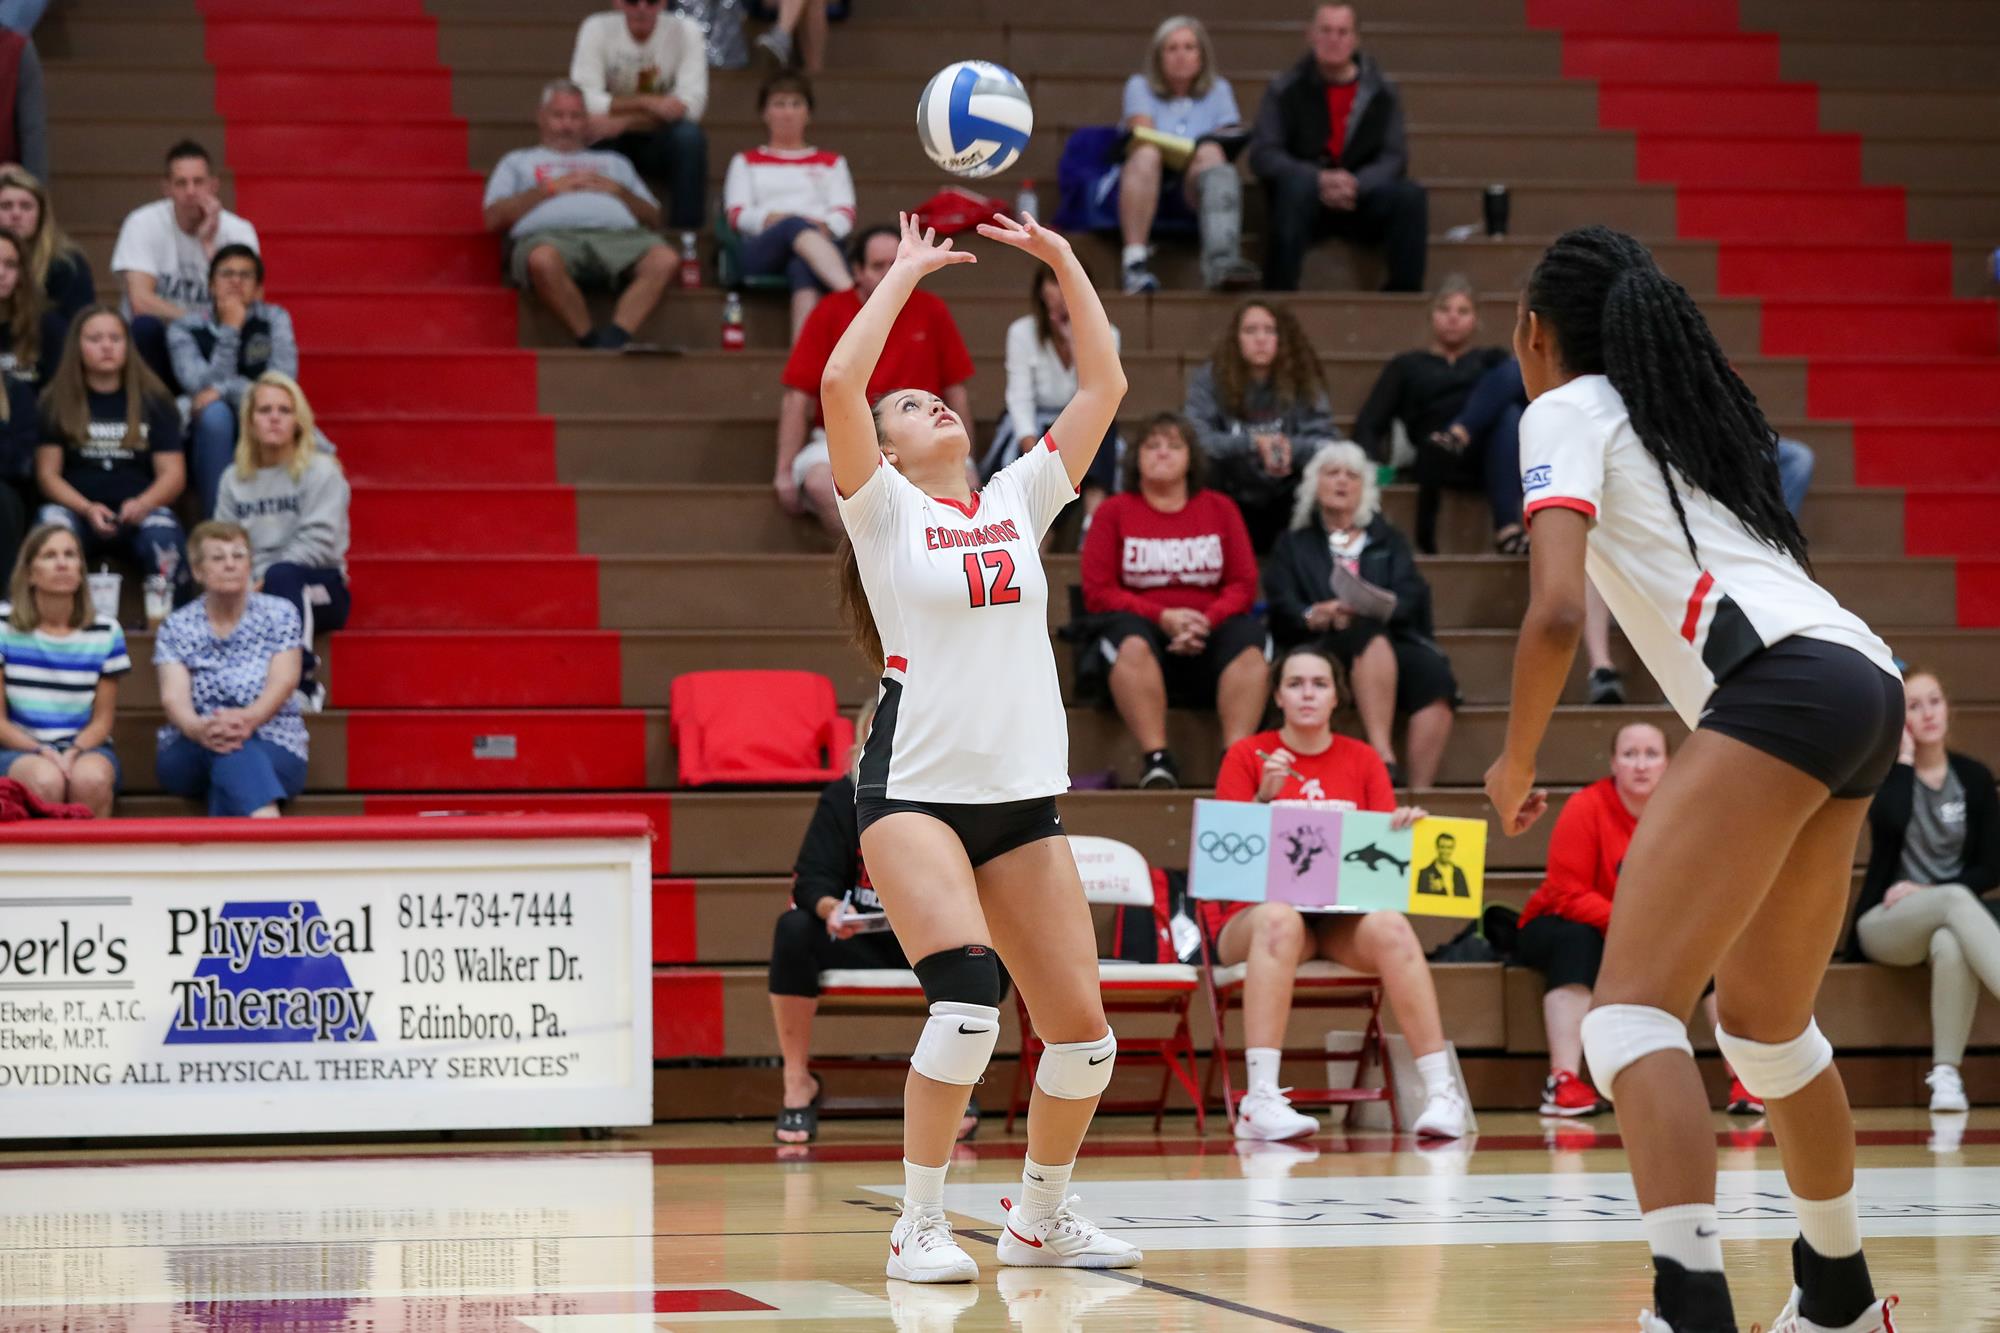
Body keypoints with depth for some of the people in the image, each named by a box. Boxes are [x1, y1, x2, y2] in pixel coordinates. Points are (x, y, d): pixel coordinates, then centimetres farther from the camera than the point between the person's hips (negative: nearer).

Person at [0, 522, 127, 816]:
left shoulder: (105, 631, 3)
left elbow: (102, 719, 5)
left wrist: (72, 754, -15)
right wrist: (43, 753, -18)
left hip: (84, 748, 1)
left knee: (91, 779, -35)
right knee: (46, 781, -36)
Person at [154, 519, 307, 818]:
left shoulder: (279, 613, 9)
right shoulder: (176, 627, 10)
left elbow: (284, 681, -6)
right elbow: (173, 696, -6)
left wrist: (249, 719, -30)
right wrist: (197, 728, -33)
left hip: (276, 751, 0)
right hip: (189, 755, 0)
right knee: (230, 751, -37)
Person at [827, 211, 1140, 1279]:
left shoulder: (1016, 504, 15)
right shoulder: (883, 511, 4)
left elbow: (1103, 386, 14)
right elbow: (840, 382, -11)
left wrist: (1061, 259, 12)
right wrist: (907, 270, -3)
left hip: (1024, 796, 5)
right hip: (917, 791, -5)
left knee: (1082, 1030, 0)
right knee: (969, 999, -24)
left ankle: (1040, 1215, 22)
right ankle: (919, 1226, -11)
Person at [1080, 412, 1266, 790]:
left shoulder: (1219, 508, 13)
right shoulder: (1114, 511, 7)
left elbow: (1244, 584, 5)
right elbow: (1097, 592, -1)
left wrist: (1207, 620, -16)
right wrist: (1162, 617, -15)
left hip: (1207, 636, 2)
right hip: (1144, 625, -1)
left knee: (1248, 636, -29)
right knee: (1131, 640, -35)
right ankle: (1157, 759, -43)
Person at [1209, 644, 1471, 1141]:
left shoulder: (1362, 761, 13)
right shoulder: (1246, 756, 7)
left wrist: (1405, 826, -15)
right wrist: (1266, 798, -16)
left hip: (1344, 917, 2)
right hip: (1256, 910, -2)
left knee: (1391, 926, -33)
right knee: (1280, 918, -39)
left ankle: (1443, 1093, -33)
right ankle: (1260, 1100, -47)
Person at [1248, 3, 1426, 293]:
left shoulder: (1383, 92, 5)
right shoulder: (1285, 90, 1)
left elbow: (1394, 158, -2)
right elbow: (1263, 154, -8)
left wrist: (1356, 184, -23)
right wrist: (1319, 180, -24)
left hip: (1361, 199, 2)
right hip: (1304, 203, -1)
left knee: (1411, 195, -27)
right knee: (1297, 184, -36)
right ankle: (1278, 298, -37)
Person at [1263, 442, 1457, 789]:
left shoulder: (1388, 540, 27)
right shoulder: (1293, 546, 25)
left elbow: (1412, 598, 9)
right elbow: (1283, 612, 9)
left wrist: (1365, 610, -13)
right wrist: (1315, 616, -16)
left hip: (1393, 638, 2)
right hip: (1328, 647, -2)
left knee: (1434, 672, -33)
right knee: (1370, 636, -39)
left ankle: (1420, 790, -41)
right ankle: (1383, 758, -50)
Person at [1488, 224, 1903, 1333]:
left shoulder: (1568, 411, 5)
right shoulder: (1700, 415, 28)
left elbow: (1556, 611, -7)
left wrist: (1516, 763, 5)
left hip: (1783, 684, -8)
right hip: (1866, 686, 8)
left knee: (1631, 1013, -14)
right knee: (1764, 1019, 25)